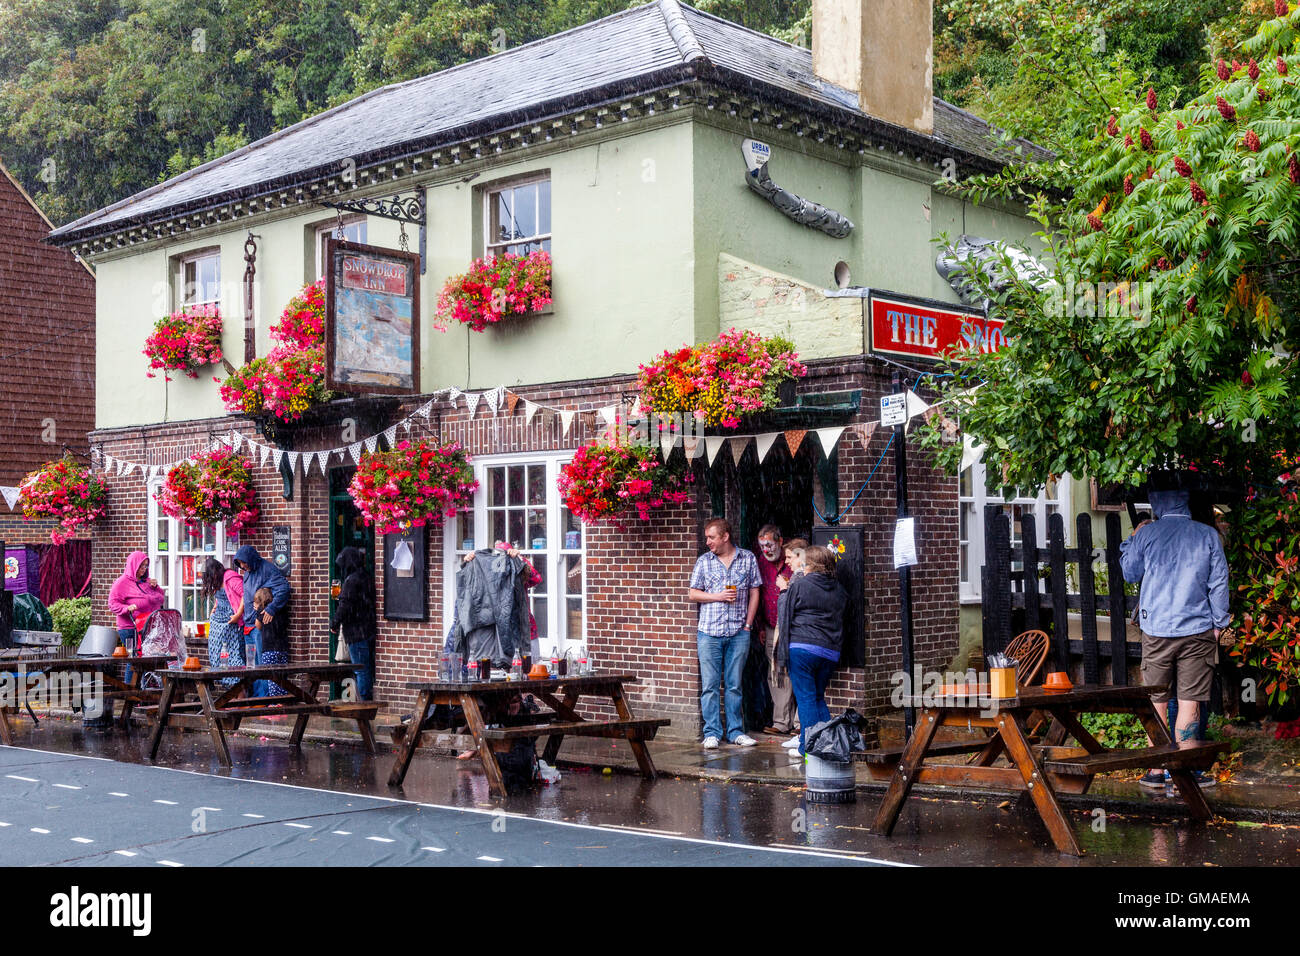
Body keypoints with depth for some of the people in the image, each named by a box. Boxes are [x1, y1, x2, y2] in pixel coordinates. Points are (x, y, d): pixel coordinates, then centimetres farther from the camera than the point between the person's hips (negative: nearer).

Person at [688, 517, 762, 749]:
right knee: (709, 685, -1)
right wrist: (718, 596, -8)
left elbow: (754, 593, 7)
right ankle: (712, 733, 5)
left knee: (734, 685, 5)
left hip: (738, 633, 0)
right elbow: (693, 594, 8)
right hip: (709, 633, 0)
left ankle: (736, 731, 13)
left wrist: (747, 625, 0)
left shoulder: (748, 558, 5)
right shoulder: (703, 561, 7)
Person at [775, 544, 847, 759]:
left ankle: (807, 747, -1)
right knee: (819, 697, 16)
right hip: (831, 652, 5)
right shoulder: (839, 590, 10)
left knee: (806, 698, -1)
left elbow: (785, 617, 0)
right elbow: (840, 618, 16)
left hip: (802, 647, -5)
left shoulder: (799, 585, -3)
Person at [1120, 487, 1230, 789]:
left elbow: (1130, 573, 12)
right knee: (1190, 701, 2)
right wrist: (1218, 623, 11)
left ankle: (1156, 770, 11)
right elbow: (1219, 582, 2)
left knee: (1156, 701, 8)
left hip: (1156, 630, 0)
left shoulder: (1145, 534, -2)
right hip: (1197, 630, 0)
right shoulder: (1208, 534, -1)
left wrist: (1131, 540, 25)